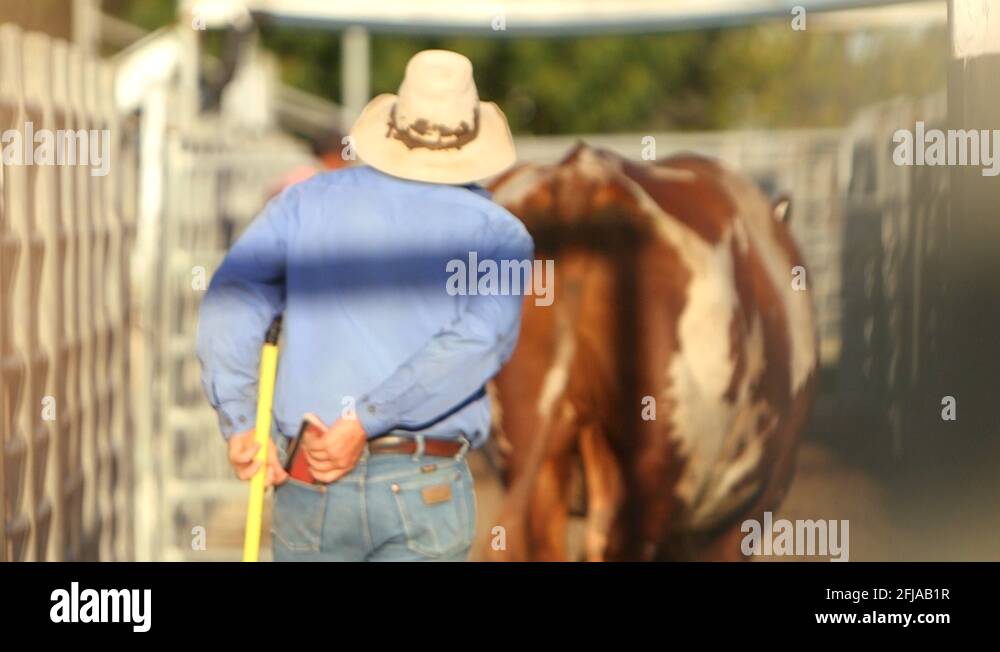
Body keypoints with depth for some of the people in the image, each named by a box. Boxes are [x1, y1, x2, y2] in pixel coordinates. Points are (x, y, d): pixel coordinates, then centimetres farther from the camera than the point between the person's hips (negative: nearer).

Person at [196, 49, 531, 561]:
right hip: (425, 493, -2)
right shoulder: (499, 235, 3)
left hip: (307, 484, 3)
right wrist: (363, 423, -19)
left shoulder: (310, 201, 9)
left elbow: (230, 303, -4)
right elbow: (482, 338, -17)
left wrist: (241, 425, -8)